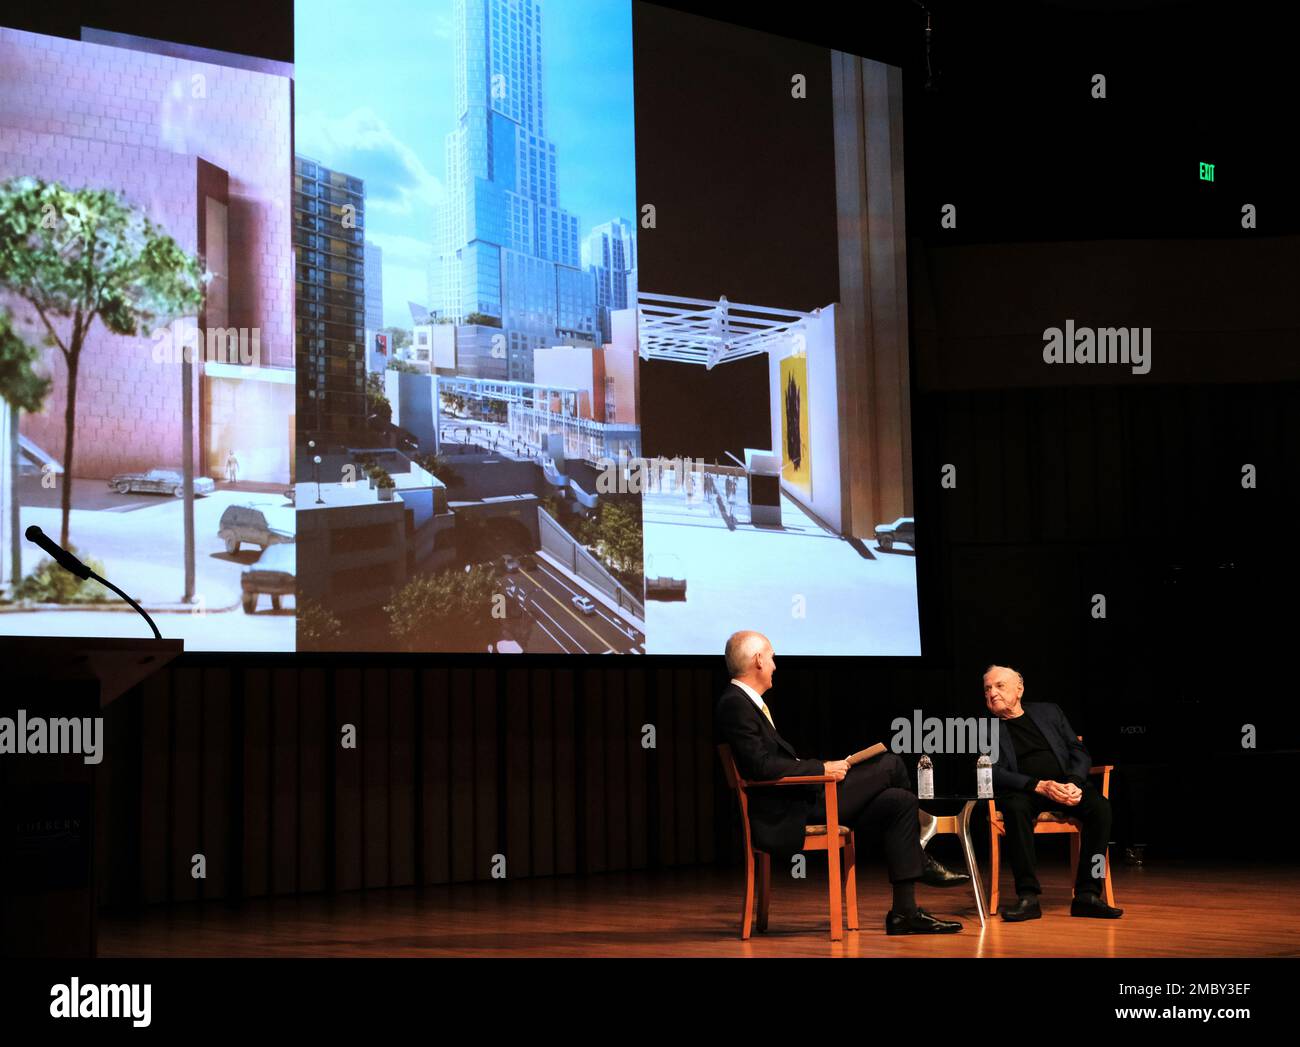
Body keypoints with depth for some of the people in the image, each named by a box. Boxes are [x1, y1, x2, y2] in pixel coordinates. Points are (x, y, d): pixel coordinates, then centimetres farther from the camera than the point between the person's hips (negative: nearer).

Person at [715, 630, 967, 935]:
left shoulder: (744, 702, 16)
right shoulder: (735, 705, -16)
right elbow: (761, 766, -24)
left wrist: (815, 767, 6)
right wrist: (821, 768, -16)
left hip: (799, 800, 10)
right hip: (784, 818, -10)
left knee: (898, 801, 3)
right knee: (890, 764, -8)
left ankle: (904, 912, 6)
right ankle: (919, 861, 13)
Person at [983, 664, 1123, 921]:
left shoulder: (1048, 712, 18)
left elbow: (1079, 752, 12)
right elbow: (994, 772, -5)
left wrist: (1074, 783, -10)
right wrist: (1039, 786, -20)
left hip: (1065, 786, 3)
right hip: (1022, 791, -2)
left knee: (1100, 805, -28)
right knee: (1016, 808, -38)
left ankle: (1087, 895, -28)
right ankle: (1028, 897, -37)